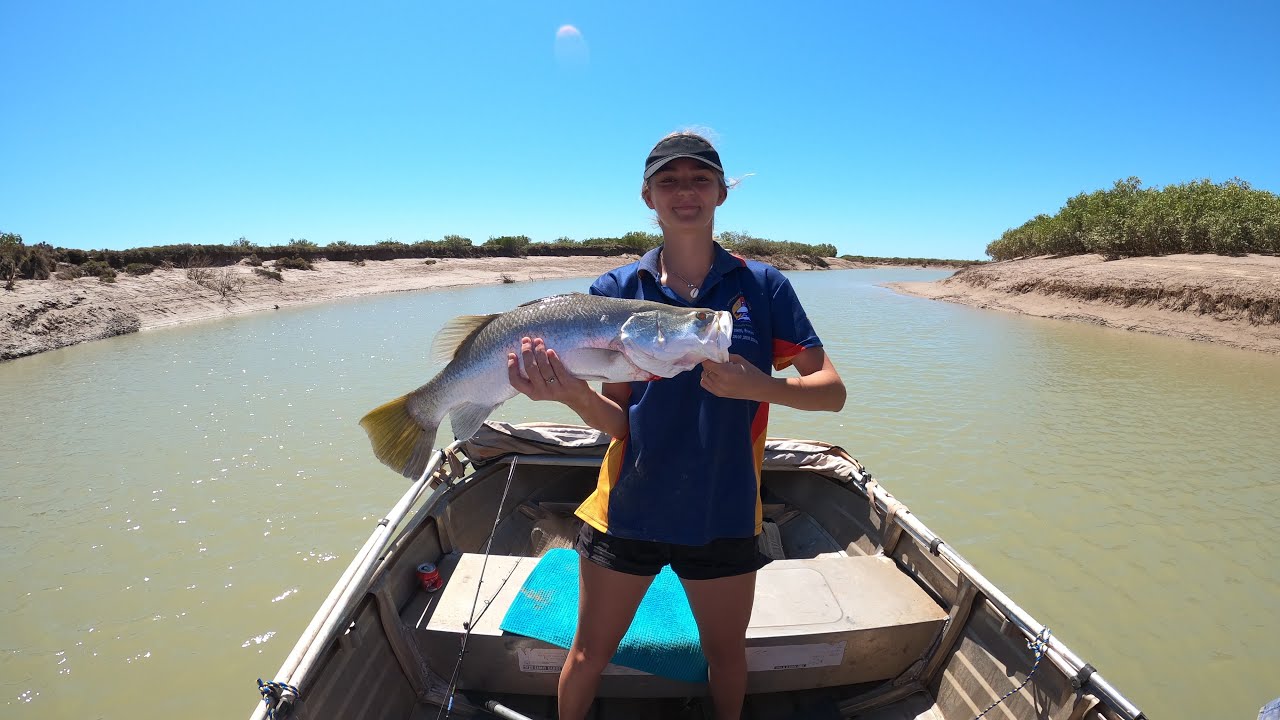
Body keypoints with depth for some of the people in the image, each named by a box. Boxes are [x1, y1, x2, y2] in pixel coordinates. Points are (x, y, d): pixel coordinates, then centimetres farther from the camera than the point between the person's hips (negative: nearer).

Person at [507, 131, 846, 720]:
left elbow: (831, 391, -6)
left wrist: (758, 386, -24)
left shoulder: (761, 285, -5)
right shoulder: (616, 290, -5)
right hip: (628, 510, 0)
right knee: (590, 652, 18)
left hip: (723, 513, 1)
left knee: (726, 652, 23)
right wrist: (572, 392, -28)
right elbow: (616, 420, -7)